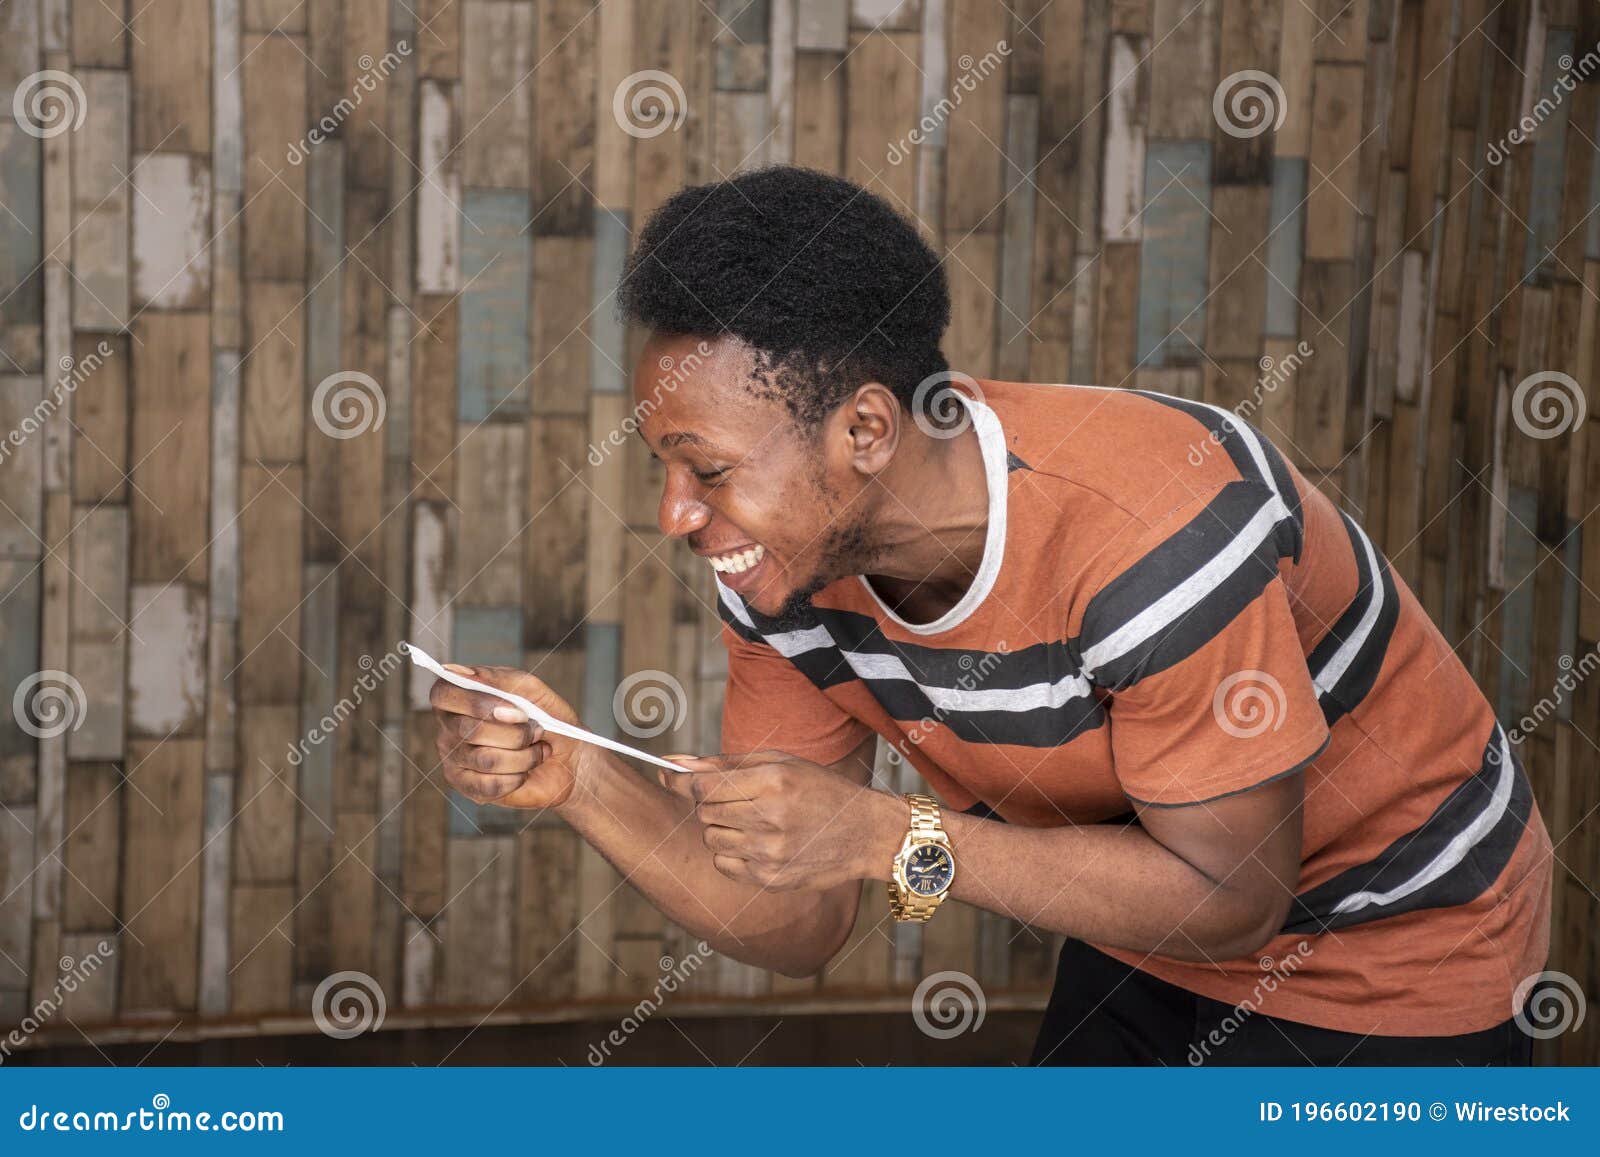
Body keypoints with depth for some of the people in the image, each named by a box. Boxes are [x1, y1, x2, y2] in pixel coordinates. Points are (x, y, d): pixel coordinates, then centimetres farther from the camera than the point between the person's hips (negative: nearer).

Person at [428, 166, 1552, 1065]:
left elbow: (1227, 894, -29)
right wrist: (581, 782, -25)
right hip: (1150, 934, 6)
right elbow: (797, 927, -9)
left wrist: (893, 838, -37)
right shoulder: (788, 576, -14)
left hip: (1394, 951, -6)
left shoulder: (1153, 523, -36)